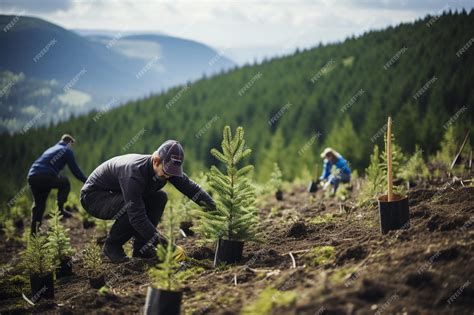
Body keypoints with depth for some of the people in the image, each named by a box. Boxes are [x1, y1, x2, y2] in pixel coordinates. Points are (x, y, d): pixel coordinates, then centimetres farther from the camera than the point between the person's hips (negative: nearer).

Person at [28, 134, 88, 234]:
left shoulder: (51, 149, 34)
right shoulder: (67, 150, 11)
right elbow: (75, 170, 5)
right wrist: (87, 181, 14)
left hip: (31, 176, 7)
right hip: (46, 176, -7)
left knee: (38, 204, 20)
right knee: (65, 182, 21)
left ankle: (34, 232, 17)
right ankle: (60, 209, 8)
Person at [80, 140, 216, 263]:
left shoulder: (166, 168, -15)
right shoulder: (134, 172, -38)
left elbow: (192, 188, -10)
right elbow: (137, 217, -41)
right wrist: (166, 246, -42)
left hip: (117, 195, 8)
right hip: (93, 197, -8)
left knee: (160, 197, -9)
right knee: (132, 208, -34)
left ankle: (140, 247, -2)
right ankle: (111, 246, -10)